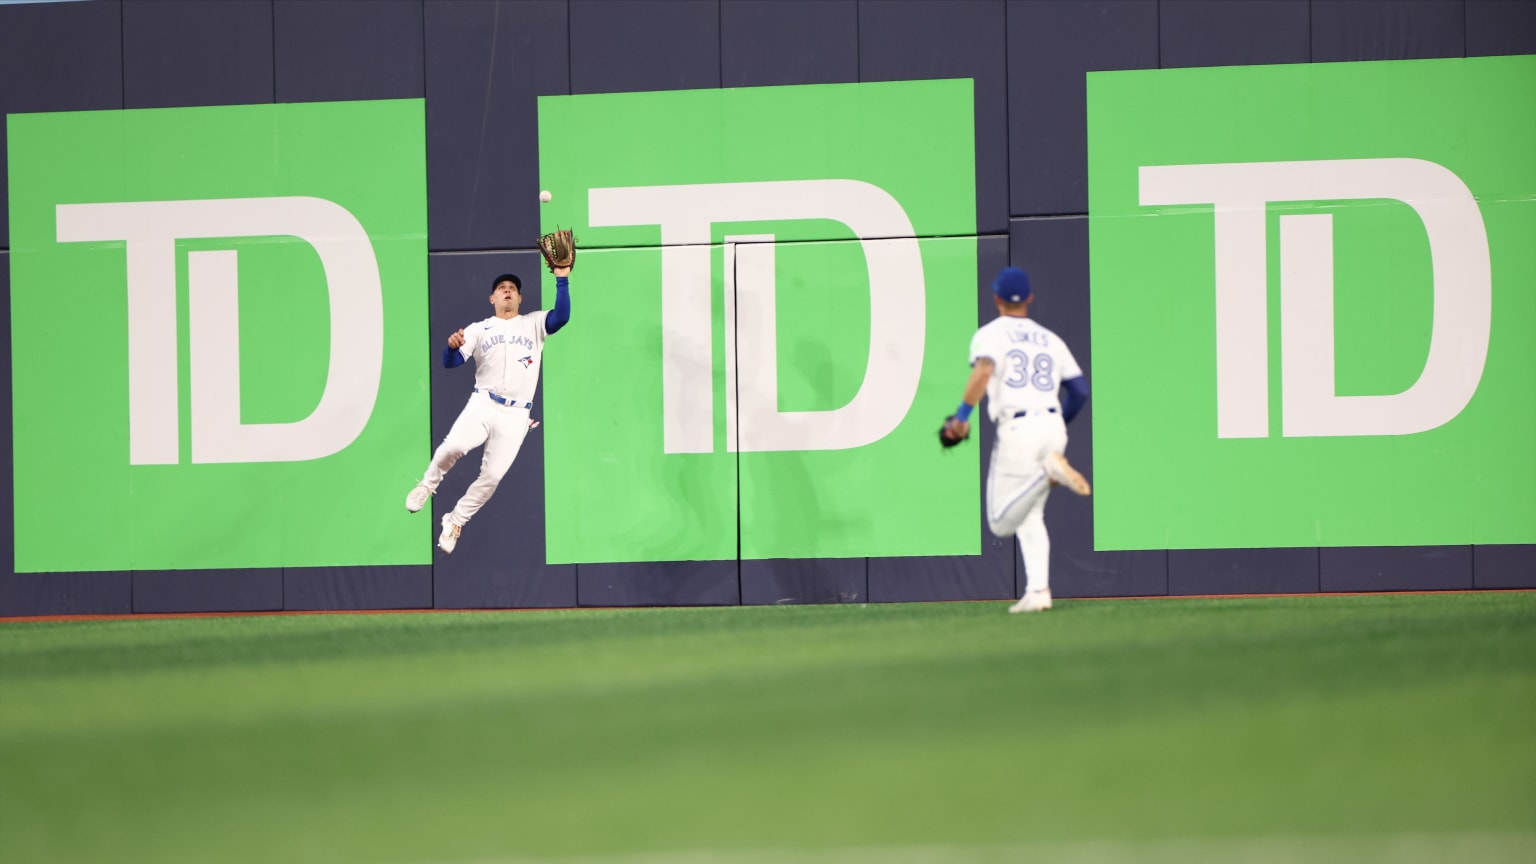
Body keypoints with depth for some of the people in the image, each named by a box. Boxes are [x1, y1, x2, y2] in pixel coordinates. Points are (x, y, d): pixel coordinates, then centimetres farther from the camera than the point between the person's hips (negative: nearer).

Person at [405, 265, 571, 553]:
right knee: (454, 446, -28)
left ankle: (455, 523, 15)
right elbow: (450, 363, 1)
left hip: (515, 416, 1)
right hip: (483, 404, -1)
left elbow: (562, 317, -8)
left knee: (491, 477, -5)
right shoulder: (478, 329, 10)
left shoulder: (534, 324, 12)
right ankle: (428, 485, 1)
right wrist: (452, 346, -23)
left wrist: (562, 279, -16)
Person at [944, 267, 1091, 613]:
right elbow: (1080, 390, 15)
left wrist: (962, 415, -18)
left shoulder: (990, 334, 3)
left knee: (1001, 521, 0)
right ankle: (1038, 591, 3)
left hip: (1016, 429, -5)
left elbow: (984, 369, -19)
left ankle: (1049, 471, -21)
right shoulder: (1050, 340, 18)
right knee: (1030, 516, 17)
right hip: (1053, 426, 5)